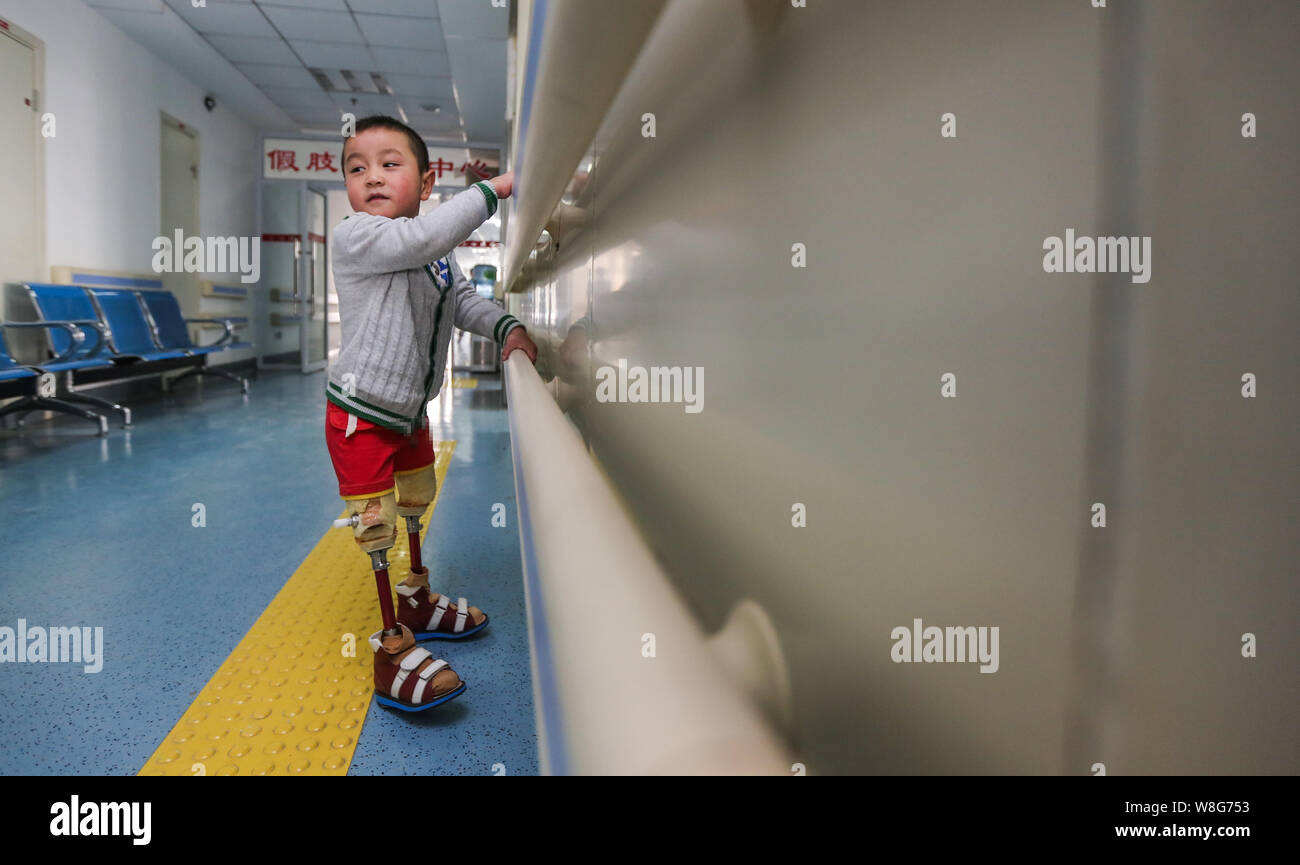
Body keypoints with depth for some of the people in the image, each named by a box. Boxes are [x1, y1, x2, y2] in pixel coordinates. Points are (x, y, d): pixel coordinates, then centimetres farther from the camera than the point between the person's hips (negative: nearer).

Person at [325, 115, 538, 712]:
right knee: (376, 523, -5)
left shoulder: (438, 254, 3)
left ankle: (418, 601, 43)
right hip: (361, 415, -8)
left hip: (410, 410, 8)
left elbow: (463, 300, 8)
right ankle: (391, 646, 7)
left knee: (415, 502, 22)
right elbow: (422, 237, -35)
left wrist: (506, 327, -11)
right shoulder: (354, 237, -21)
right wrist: (492, 190, -29)